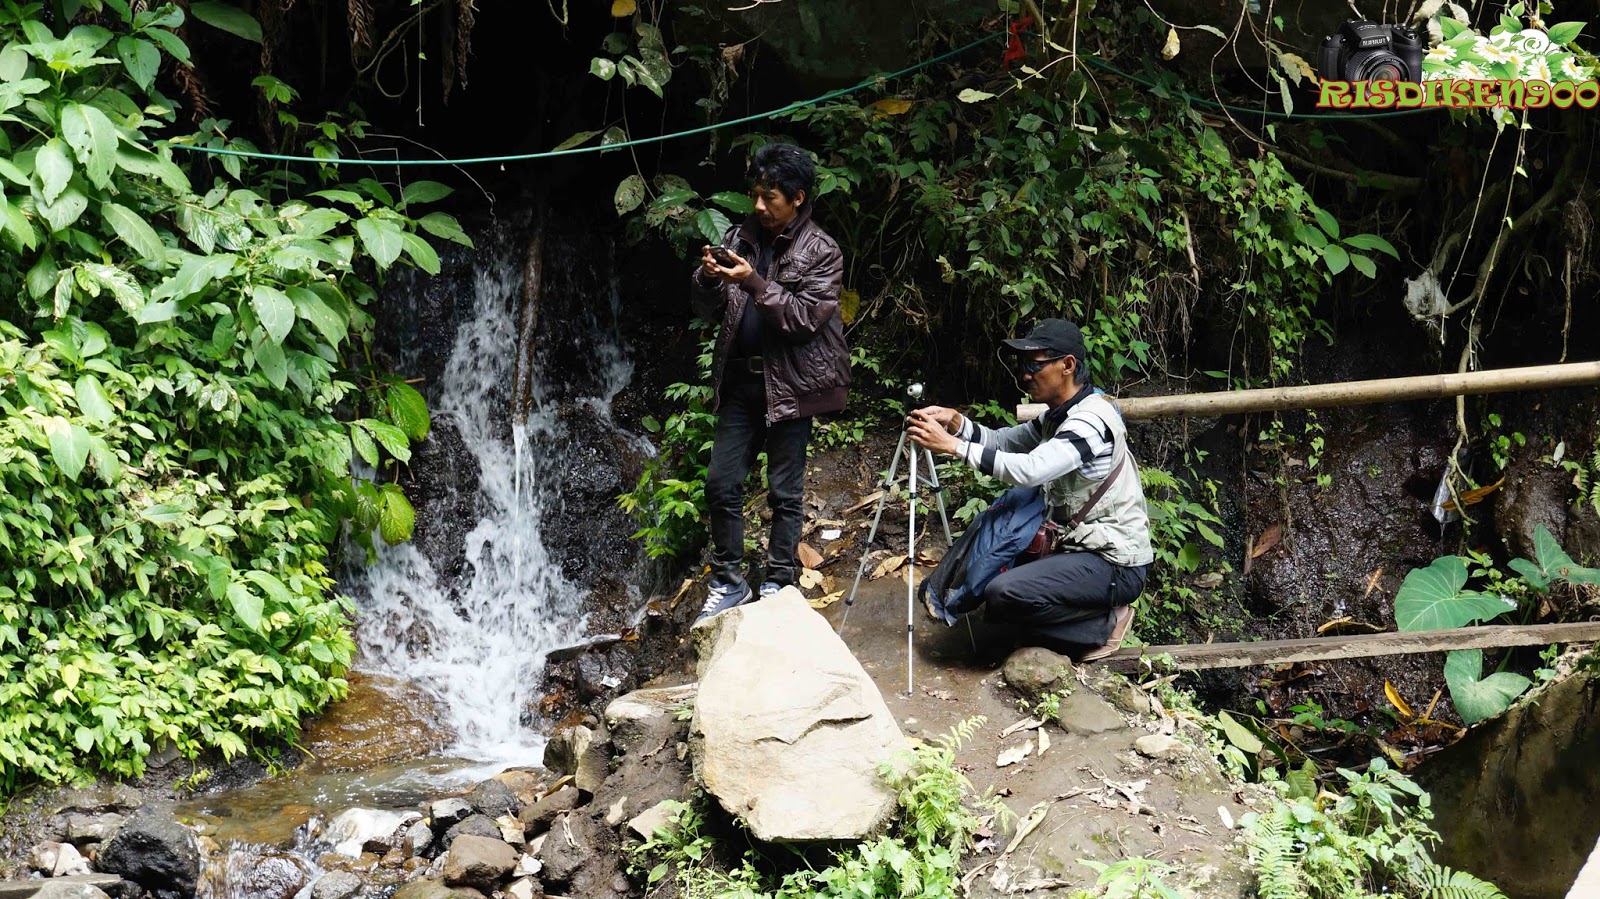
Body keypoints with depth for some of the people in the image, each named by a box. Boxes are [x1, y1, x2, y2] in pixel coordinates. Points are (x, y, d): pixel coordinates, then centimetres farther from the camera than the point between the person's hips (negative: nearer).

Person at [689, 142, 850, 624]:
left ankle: (778, 585, 14)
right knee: (721, 483, 4)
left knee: (785, 491, 4)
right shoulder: (740, 237, 8)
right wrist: (708, 279, -13)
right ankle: (728, 581, 16)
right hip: (740, 381, 5)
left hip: (789, 383, -5)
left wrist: (755, 283, -23)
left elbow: (806, 318, -16)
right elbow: (709, 311, 9)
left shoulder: (822, 253, -6)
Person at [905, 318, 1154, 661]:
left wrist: (952, 445, -32)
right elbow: (1001, 442, 12)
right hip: (1084, 547, 10)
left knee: (1004, 594, -26)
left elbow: (1029, 469, -33)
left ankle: (1103, 626, -5)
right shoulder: (1057, 416, 10)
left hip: (1115, 565, -10)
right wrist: (955, 421, -8)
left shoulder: (1091, 420, -21)